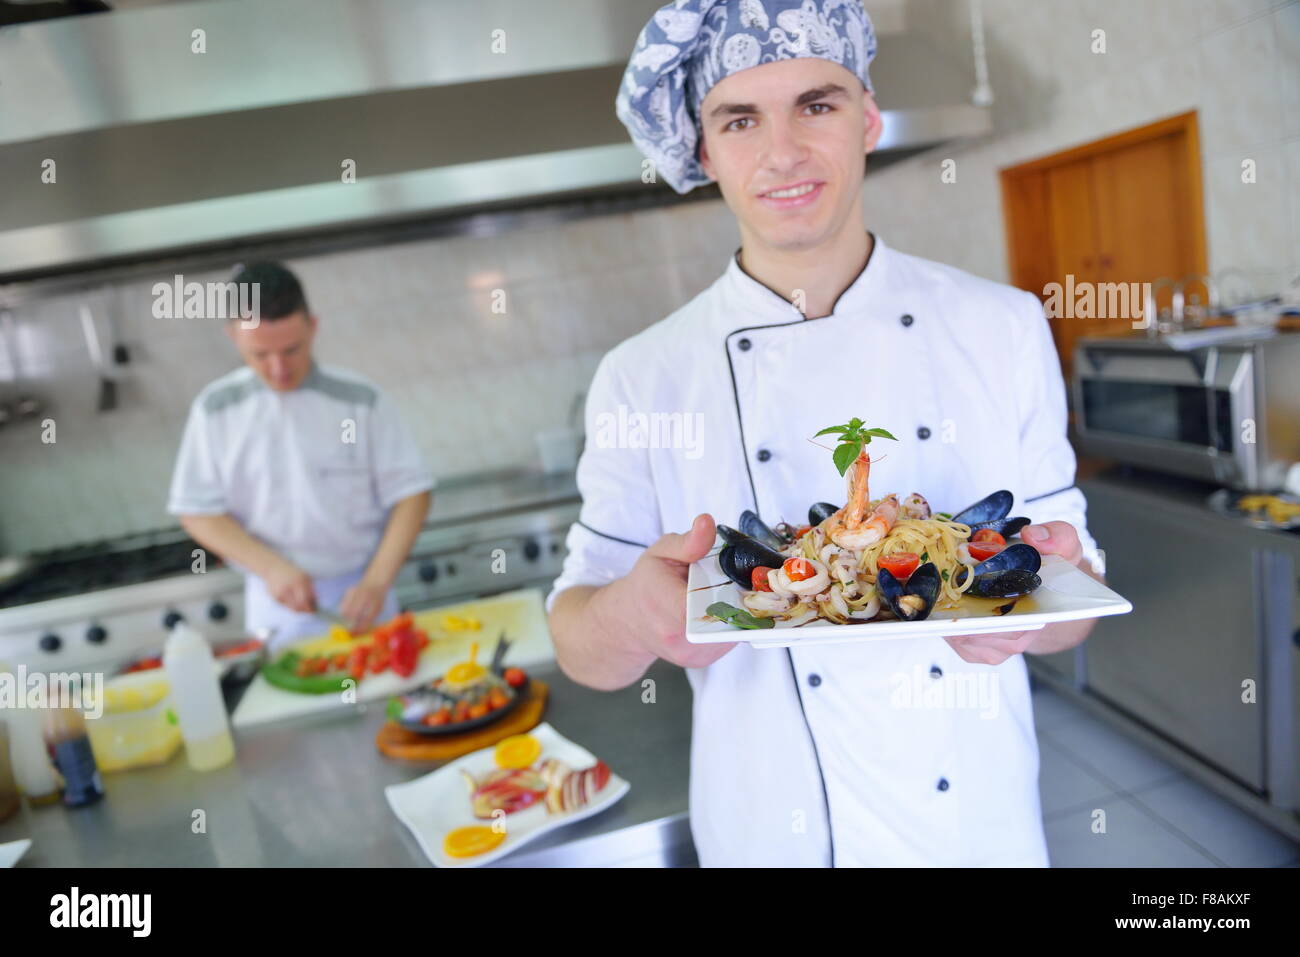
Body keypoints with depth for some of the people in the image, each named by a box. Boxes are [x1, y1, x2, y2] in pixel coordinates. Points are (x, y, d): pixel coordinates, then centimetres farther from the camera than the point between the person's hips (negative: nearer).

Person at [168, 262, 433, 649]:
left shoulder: (361, 400, -9)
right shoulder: (215, 409, -4)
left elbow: (411, 492, -8)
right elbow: (196, 512, -2)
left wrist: (377, 581, -18)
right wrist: (271, 567, -16)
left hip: (359, 592, 0)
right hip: (274, 601, 1)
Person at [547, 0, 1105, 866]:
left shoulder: (1005, 327, -7)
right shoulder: (642, 380, -11)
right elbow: (585, 649, -8)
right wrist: (635, 615, -30)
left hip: (983, 826, 2)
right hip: (770, 834, -1)